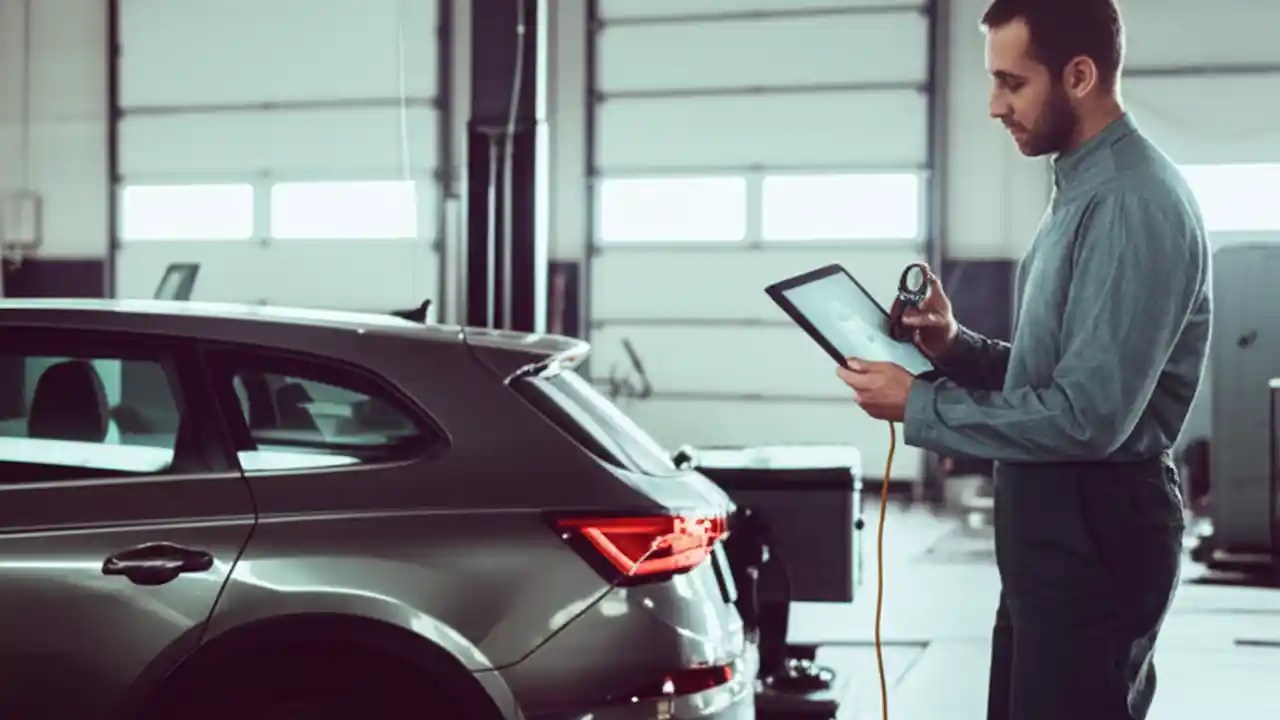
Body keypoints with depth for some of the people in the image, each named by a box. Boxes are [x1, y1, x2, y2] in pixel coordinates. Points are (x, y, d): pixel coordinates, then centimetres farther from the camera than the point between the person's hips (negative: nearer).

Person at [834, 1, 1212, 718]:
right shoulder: (1084, 190, 13)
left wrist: (920, 406, -16)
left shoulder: (1132, 203, -20)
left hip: (1097, 530, -10)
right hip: (1052, 524, 10)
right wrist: (956, 347, 1)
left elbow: (1087, 415, -24)